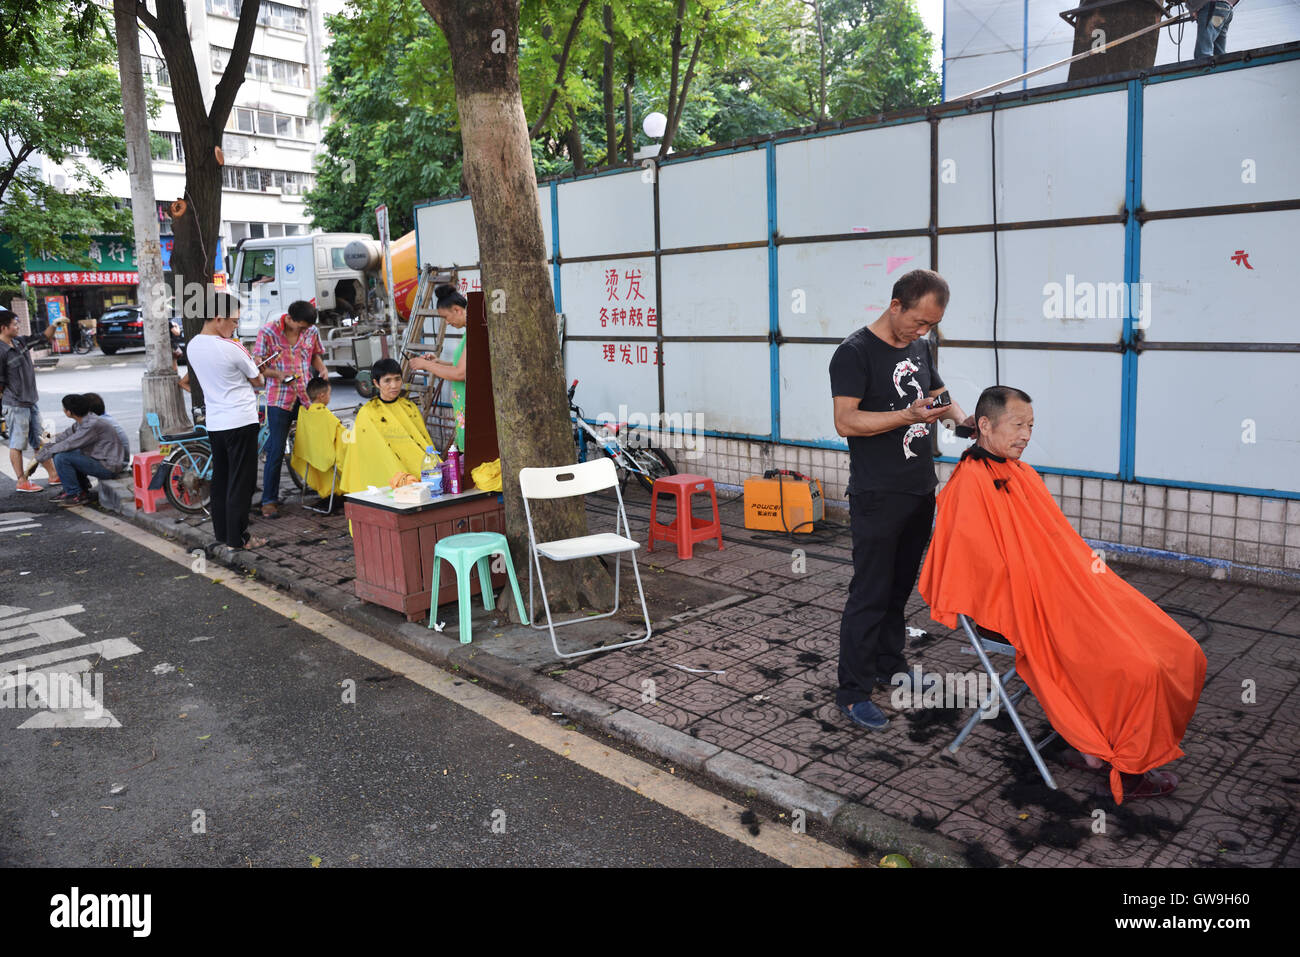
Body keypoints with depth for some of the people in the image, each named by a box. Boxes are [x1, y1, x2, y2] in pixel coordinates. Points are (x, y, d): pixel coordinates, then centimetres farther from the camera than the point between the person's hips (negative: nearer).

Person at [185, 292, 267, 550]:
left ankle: (222, 532, 22)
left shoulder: (193, 346, 6)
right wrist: (253, 370, 18)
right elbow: (258, 381, -3)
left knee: (220, 478, 15)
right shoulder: (231, 348, -16)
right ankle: (237, 537, 3)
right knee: (241, 481, -1)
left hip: (214, 423, 7)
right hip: (241, 422, -7)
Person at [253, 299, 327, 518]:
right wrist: (278, 374, -25)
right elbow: (258, 366, -7)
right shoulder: (268, 332, -8)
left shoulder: (311, 331, 4)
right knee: (276, 451, -4)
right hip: (279, 399, -4)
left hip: (307, 396, 4)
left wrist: (322, 368, -3)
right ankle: (269, 500, 5)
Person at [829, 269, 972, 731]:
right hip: (877, 497, -8)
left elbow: (939, 394, 25)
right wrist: (908, 416, -28)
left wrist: (962, 418, 4)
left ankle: (889, 664, 33)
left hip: (920, 490, 8)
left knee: (900, 585, 18)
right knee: (869, 594, -4)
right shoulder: (855, 352, -12)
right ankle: (853, 692, 4)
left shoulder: (917, 348, 13)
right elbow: (845, 421, -19)